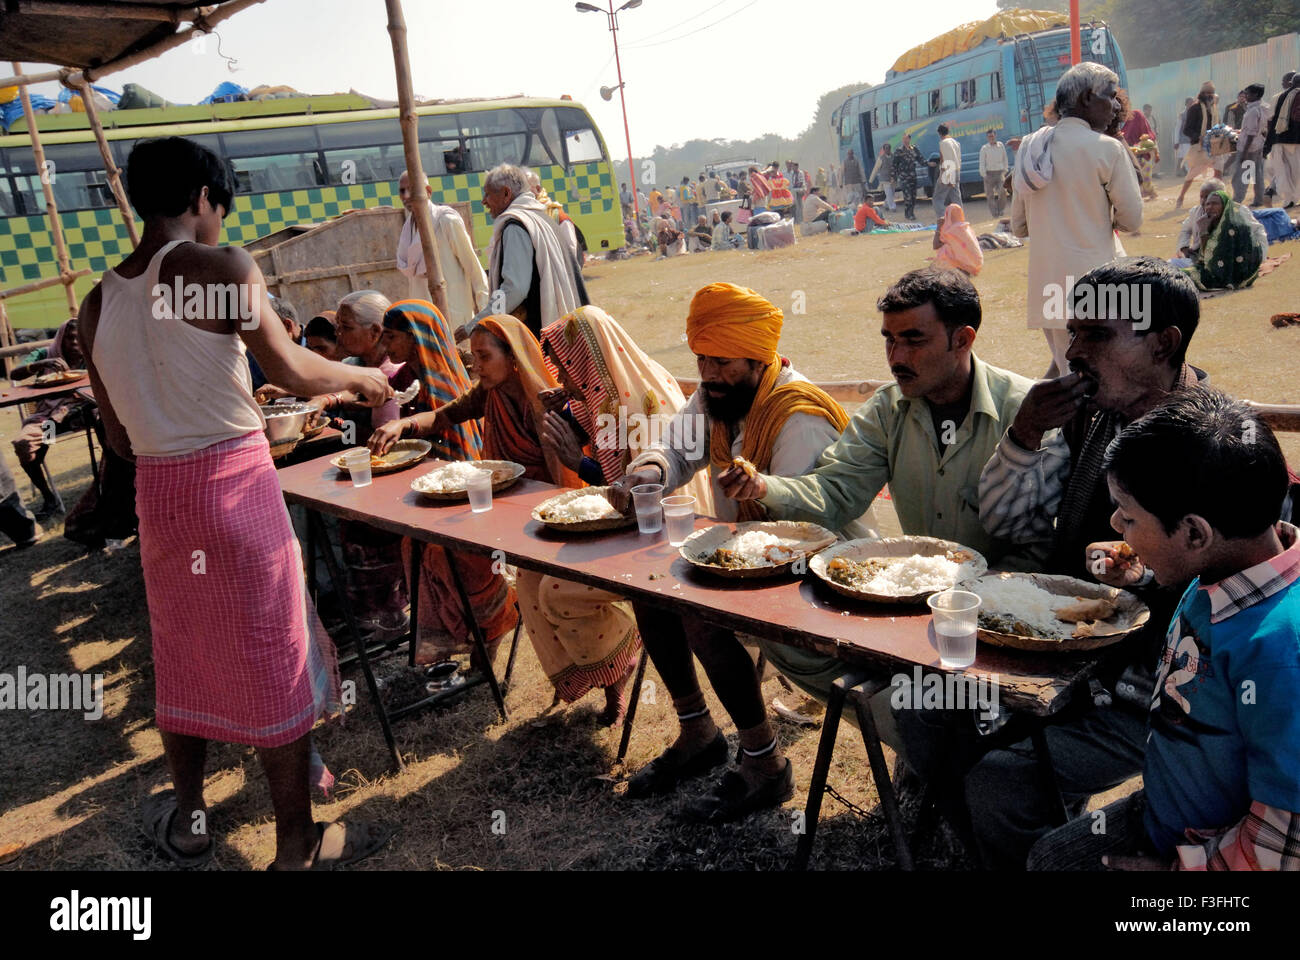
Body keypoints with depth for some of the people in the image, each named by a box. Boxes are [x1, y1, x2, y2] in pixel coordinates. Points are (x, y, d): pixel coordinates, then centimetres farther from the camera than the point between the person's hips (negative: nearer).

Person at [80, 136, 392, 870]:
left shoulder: (98, 304, 6)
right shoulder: (220, 267, -12)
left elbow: (120, 438, 11)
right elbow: (291, 369, -18)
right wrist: (365, 377, -2)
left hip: (157, 493, 6)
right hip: (235, 485, -6)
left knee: (185, 657, 21)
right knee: (273, 661, 6)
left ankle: (186, 822, 38)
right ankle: (298, 844, 20)